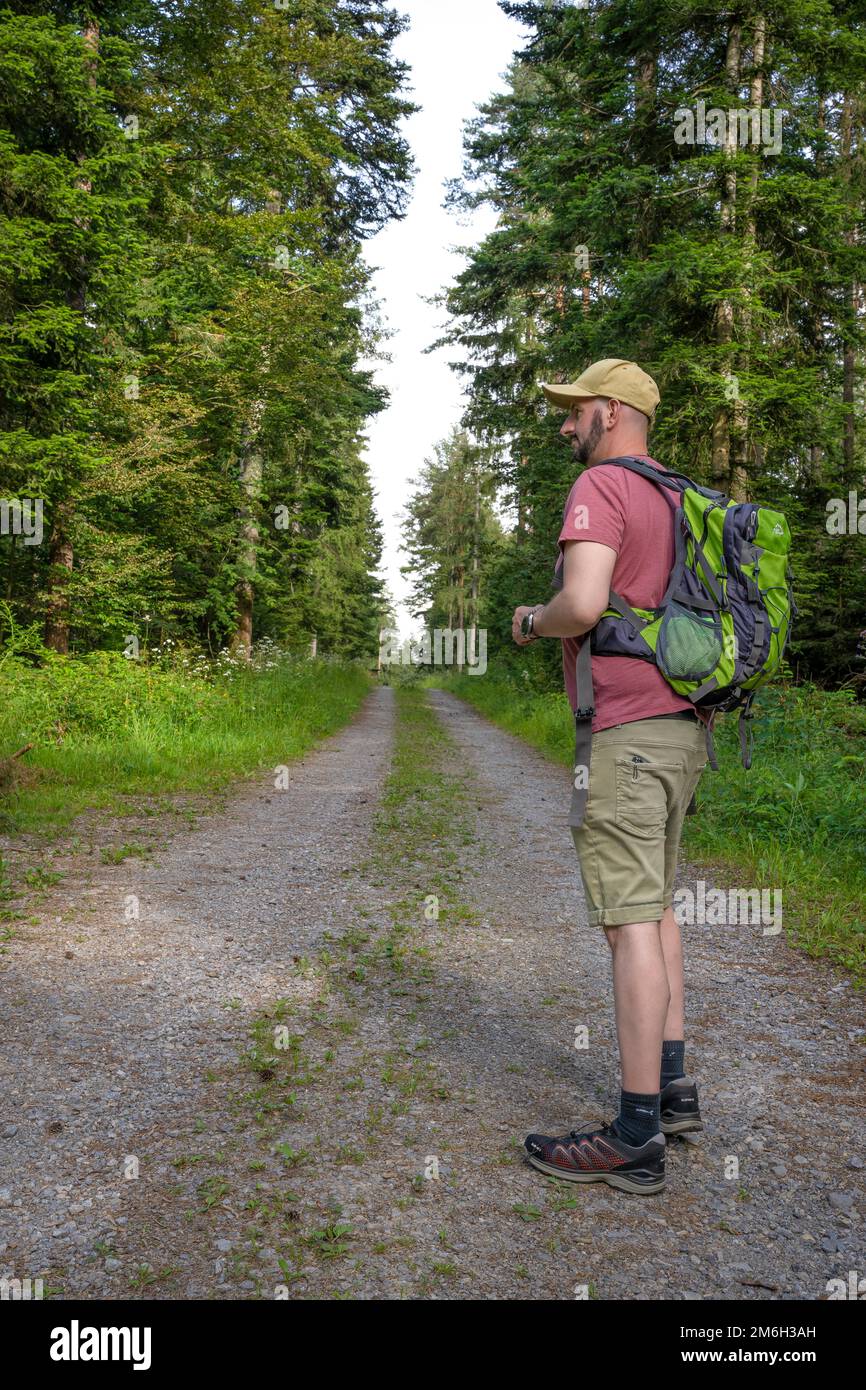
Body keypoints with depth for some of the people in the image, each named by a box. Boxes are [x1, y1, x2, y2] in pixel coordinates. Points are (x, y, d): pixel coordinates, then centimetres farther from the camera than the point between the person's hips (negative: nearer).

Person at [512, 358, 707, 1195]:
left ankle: (636, 1138, -1)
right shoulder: (679, 502, 19)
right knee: (653, 905, 16)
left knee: (630, 921, -8)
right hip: (681, 726, 10)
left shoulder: (600, 487, -9)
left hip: (625, 731, -10)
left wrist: (532, 621, -3)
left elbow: (583, 602, -23)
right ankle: (673, 1087, 24)